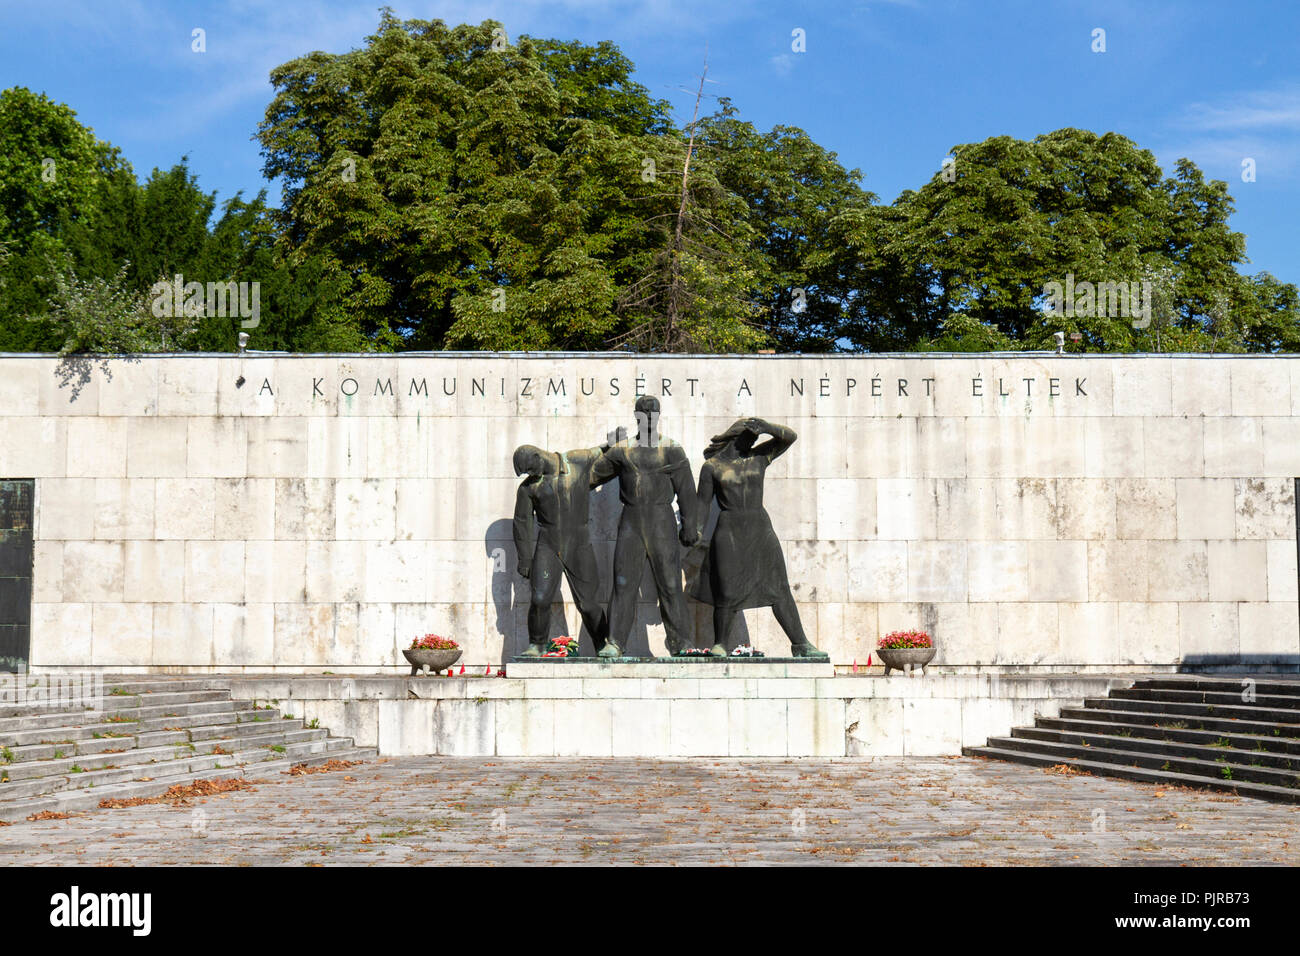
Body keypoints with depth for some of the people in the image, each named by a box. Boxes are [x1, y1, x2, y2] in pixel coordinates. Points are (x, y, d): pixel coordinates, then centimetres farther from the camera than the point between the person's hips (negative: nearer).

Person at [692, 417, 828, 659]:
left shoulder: (759, 456, 9)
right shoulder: (711, 466, 3)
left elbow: (790, 437, -1)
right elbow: (703, 504, 6)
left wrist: (768, 427, -19)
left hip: (760, 530, 3)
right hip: (729, 532, -2)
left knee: (779, 588, -2)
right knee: (729, 594, -5)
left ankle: (800, 645, -2)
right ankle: (719, 645, 13)